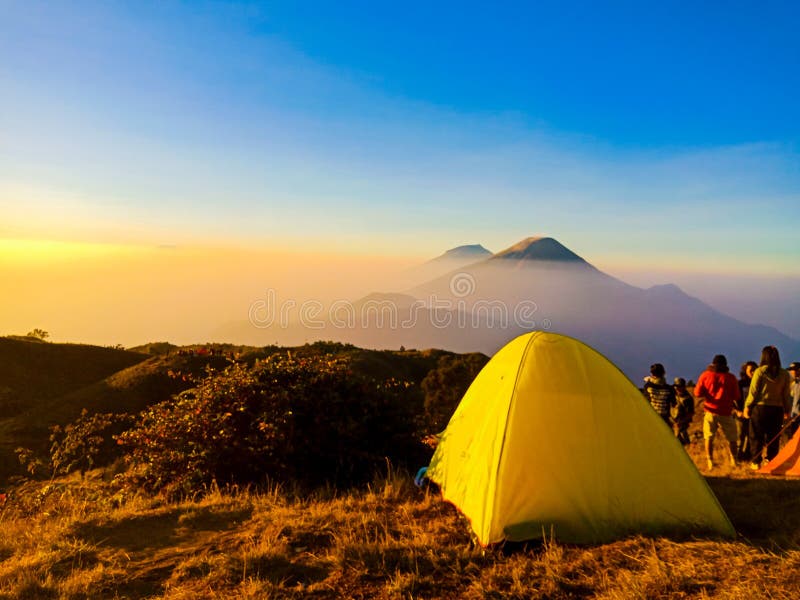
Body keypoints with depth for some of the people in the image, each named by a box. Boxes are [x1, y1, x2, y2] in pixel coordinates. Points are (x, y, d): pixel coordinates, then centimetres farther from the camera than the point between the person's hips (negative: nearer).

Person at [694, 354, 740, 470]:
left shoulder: (705, 375, -2)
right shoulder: (731, 378, -2)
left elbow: (697, 394, -3)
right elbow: (736, 397, 1)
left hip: (710, 411, 0)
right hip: (726, 413, 0)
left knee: (709, 438, 7)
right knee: (731, 438, 17)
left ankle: (710, 462, 0)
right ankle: (734, 460, 15)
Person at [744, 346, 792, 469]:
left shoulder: (760, 371, -8)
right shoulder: (784, 374, 1)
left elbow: (753, 392, -6)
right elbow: (786, 395, 5)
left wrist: (747, 406, 2)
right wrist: (787, 410, 16)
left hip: (760, 408, -3)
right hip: (777, 409, 3)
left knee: (756, 437, 6)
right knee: (773, 438, 12)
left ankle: (756, 462, 9)